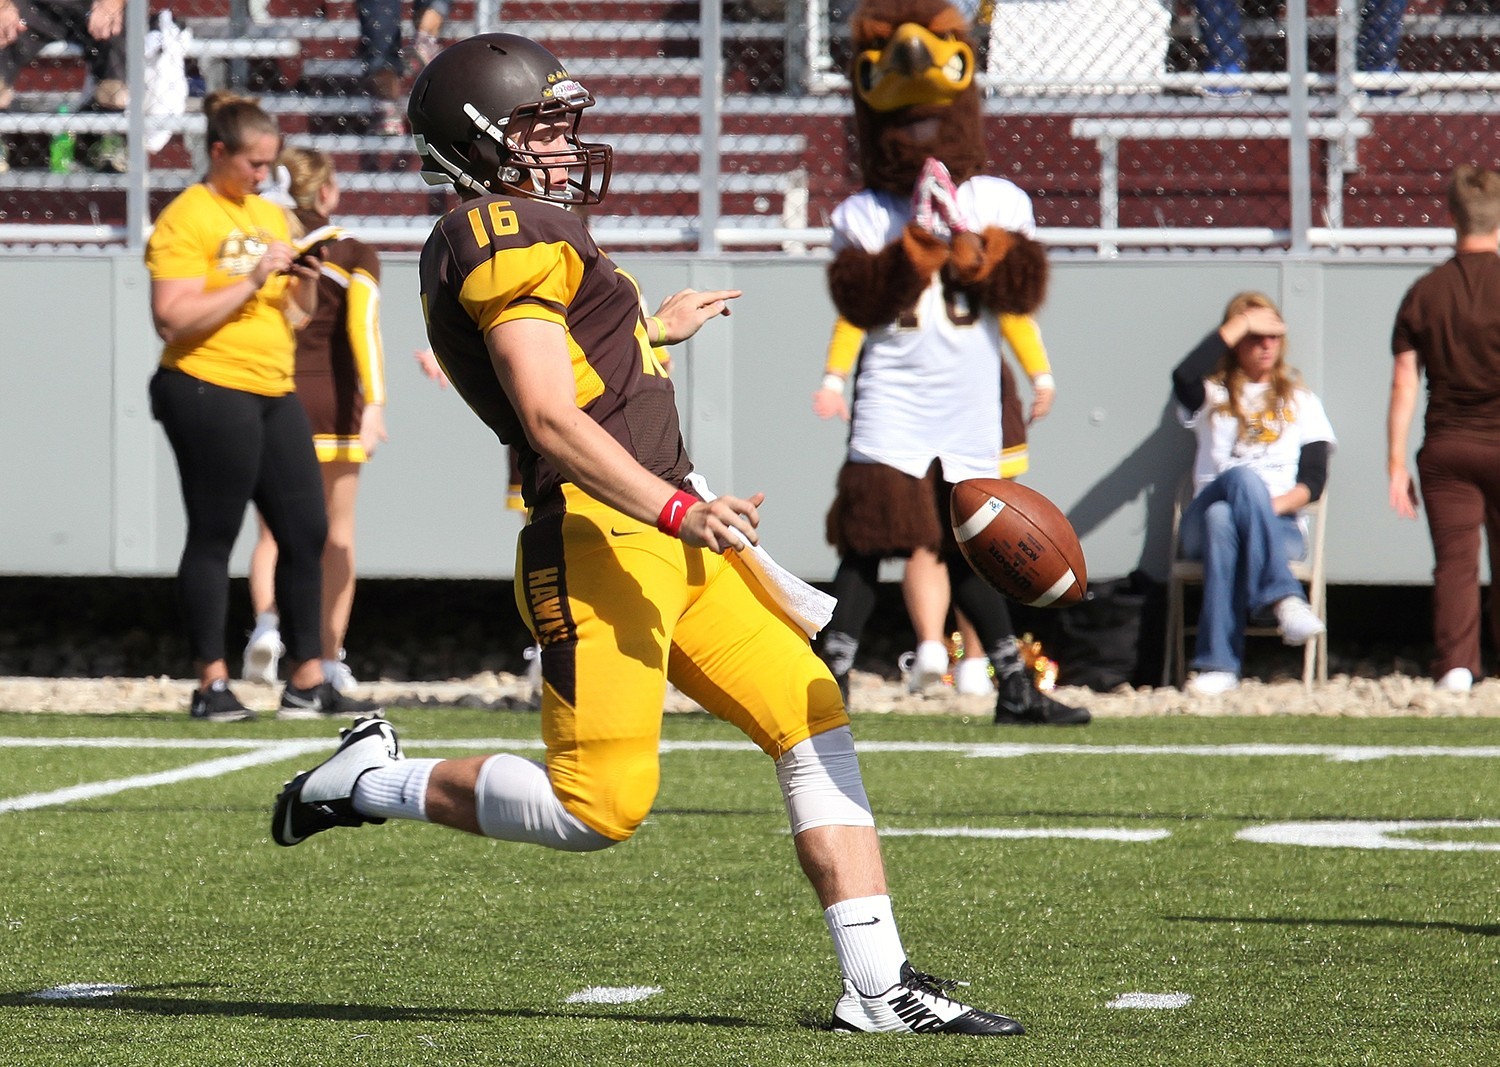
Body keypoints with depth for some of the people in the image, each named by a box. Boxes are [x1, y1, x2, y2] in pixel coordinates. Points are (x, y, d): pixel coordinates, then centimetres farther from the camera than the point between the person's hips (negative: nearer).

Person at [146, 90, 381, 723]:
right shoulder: (186, 219, -7)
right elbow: (173, 318, -17)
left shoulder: (270, 216, 17)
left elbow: (298, 315, 24)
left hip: (274, 393, 8)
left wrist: (305, 283, 3)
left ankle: (307, 681, 12)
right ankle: (212, 683, 2)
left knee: (307, 530, 6)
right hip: (208, 390, -8)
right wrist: (251, 280, -18)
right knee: (213, 535, -3)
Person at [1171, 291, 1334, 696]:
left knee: (1224, 519, -39)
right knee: (1242, 477, -38)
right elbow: (1184, 378, -7)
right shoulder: (1213, 396, 22)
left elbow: (1314, 478, 9)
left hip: (1281, 526, 0)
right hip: (1204, 522, 0)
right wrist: (1238, 325, 0)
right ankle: (1283, 596, -53)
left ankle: (1218, 664, -51)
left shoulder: (1301, 403, 25)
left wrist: (1276, 505, -13)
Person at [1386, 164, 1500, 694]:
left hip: (1445, 447, 2)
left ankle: (1456, 664, -8)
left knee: (1454, 557, 2)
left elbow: (1403, 385, 1)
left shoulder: (1425, 292, 0)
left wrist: (1396, 464, 5)